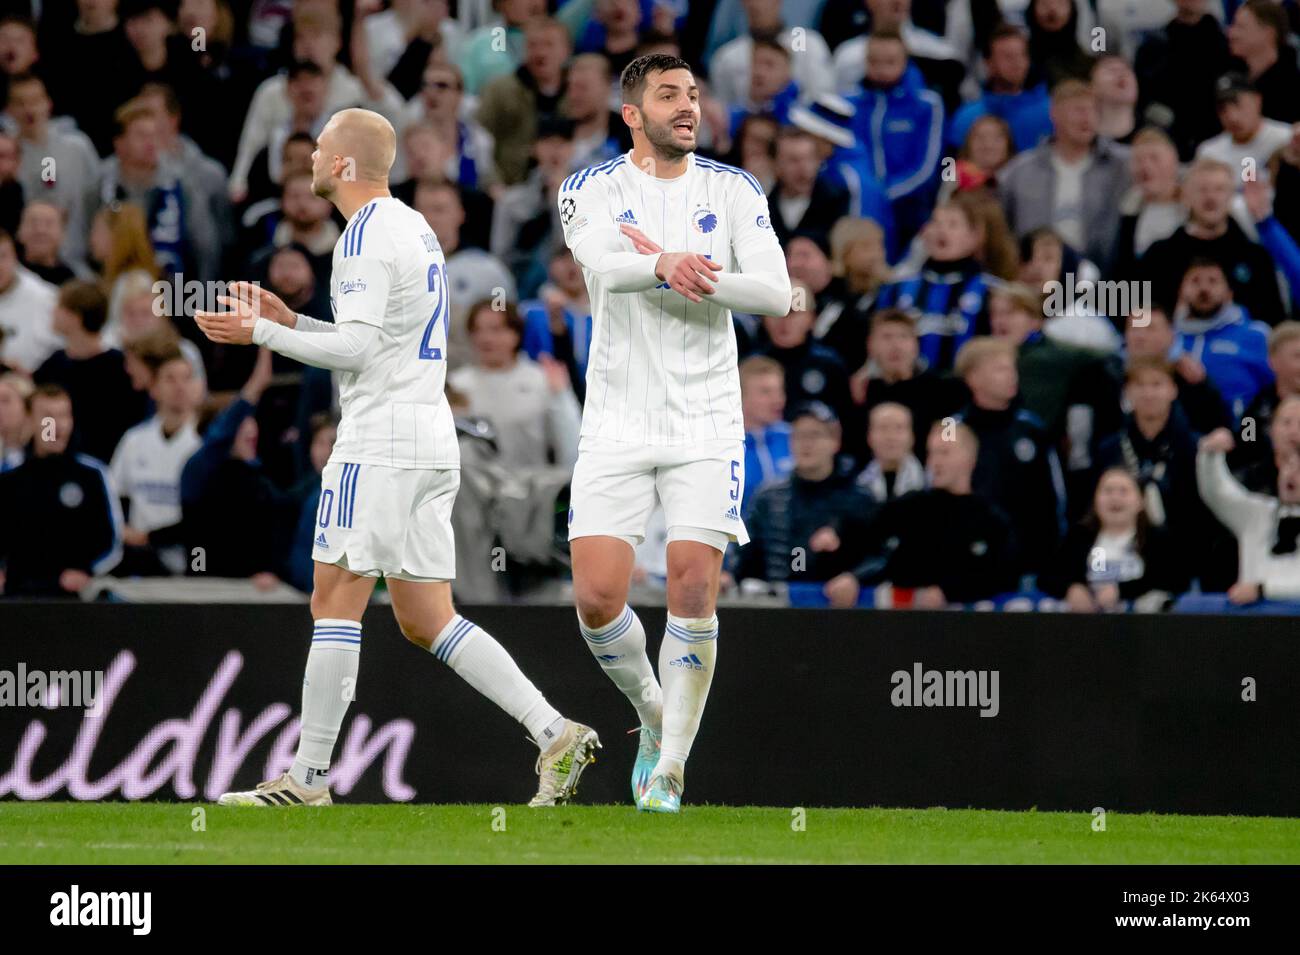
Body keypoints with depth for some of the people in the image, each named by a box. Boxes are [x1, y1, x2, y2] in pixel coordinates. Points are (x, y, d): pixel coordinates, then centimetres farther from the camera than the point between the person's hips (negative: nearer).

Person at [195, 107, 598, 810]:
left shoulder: (368, 233, -10)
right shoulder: (414, 227, 21)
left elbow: (359, 348, -17)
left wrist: (260, 333, -10)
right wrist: (289, 321, 23)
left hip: (380, 442, -10)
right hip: (431, 439, 10)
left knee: (335, 602, -6)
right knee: (425, 621, 7)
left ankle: (308, 779, -6)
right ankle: (554, 733, -3)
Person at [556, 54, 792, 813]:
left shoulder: (733, 191, 5)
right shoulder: (592, 189, 1)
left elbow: (776, 294, -7)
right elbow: (605, 265, -21)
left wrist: (677, 270, -17)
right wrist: (668, 264, -42)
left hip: (705, 422, 0)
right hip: (617, 426, 0)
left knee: (694, 592, -8)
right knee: (597, 598, -7)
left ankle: (670, 767, 4)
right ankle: (654, 715, 21)